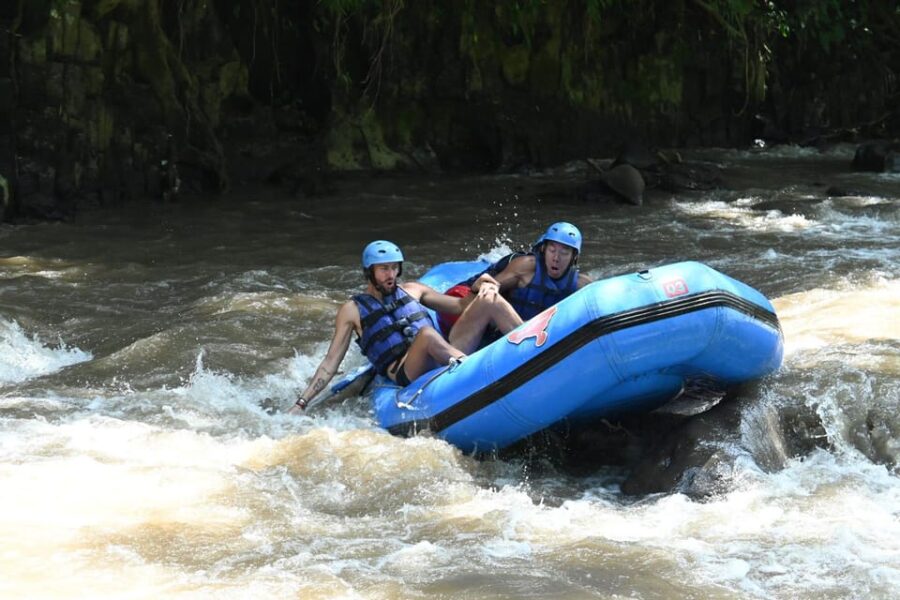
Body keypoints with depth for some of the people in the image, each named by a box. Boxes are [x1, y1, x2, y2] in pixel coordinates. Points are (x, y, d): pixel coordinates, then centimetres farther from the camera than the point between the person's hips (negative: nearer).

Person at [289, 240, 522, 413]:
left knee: (490, 302, -10)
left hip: (447, 359, 5)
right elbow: (331, 362, 11)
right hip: (406, 374, -5)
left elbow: (459, 306, 24)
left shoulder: (411, 290, 25)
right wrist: (301, 403, 2)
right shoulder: (353, 310, 14)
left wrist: (480, 290, 2)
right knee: (427, 334, -39)